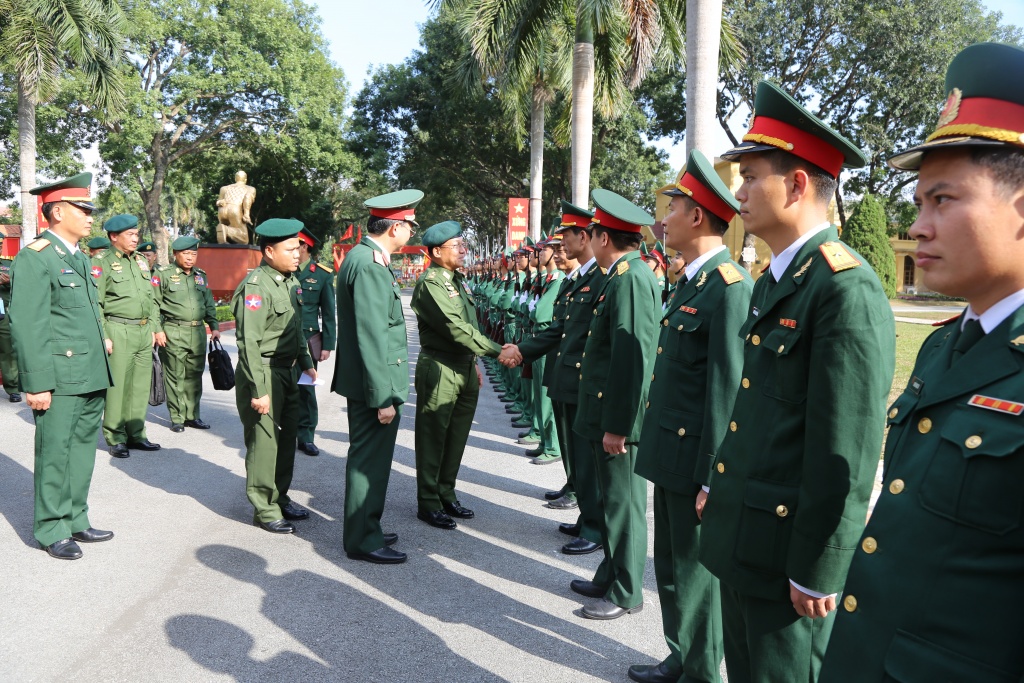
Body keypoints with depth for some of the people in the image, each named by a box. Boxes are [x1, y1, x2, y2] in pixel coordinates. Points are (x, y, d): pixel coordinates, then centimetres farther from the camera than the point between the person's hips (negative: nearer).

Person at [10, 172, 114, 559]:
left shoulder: (80, 258, 17)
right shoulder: (35, 258, -10)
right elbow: (27, 327, -15)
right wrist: (37, 383, -18)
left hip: (92, 378, 8)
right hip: (59, 379, -8)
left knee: (83, 451, 15)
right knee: (55, 454, 3)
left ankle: (75, 521, 27)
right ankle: (51, 531, 15)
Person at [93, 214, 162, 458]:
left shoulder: (141, 261, 16)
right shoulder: (102, 263, -5)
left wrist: (155, 328, 15)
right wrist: (103, 337, -14)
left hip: (144, 332, 6)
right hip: (119, 332, -6)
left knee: (141, 386, 10)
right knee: (116, 386, -1)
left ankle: (136, 434, 19)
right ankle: (116, 439, 8)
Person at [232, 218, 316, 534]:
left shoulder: (290, 281, 10)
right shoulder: (255, 287, -17)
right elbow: (248, 343, -21)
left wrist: (306, 363, 15)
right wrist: (258, 390, -22)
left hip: (288, 373, 9)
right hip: (264, 375, -9)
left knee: (287, 438, 16)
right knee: (263, 443, 0)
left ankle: (280, 499, 30)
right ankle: (264, 509, 13)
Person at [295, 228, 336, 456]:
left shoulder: (322, 274, 1)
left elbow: (328, 313, 2)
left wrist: (327, 345, -2)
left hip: (308, 339, -1)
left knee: (306, 389, 4)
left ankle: (306, 436, 15)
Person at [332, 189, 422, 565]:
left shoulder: (366, 258, 12)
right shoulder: (369, 265, -20)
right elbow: (372, 337, -24)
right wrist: (383, 396, -22)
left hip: (365, 382, 11)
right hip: (374, 384, -11)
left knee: (368, 459, 19)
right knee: (369, 460, 1)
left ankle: (366, 529, 33)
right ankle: (363, 540, 13)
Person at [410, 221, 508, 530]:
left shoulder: (457, 280, 14)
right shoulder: (430, 284, -15)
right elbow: (455, 328, -22)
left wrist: (474, 364, 18)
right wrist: (498, 351, -22)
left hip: (464, 368, 9)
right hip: (440, 370, -8)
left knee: (457, 436, 14)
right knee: (433, 437, 2)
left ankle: (446, 495, 27)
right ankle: (428, 503, 13)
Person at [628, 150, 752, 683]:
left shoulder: (730, 287, -19)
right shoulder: (692, 280, 11)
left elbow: (727, 389, -21)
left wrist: (712, 479, -20)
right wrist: (652, 439, 16)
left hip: (696, 460, -9)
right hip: (670, 453, 9)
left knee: (695, 572, 8)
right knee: (670, 565, 21)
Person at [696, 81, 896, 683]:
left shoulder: (847, 289, -19)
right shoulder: (772, 282, 10)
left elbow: (847, 452, -22)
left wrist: (817, 575, -18)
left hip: (789, 555, -9)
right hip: (742, 541, 9)